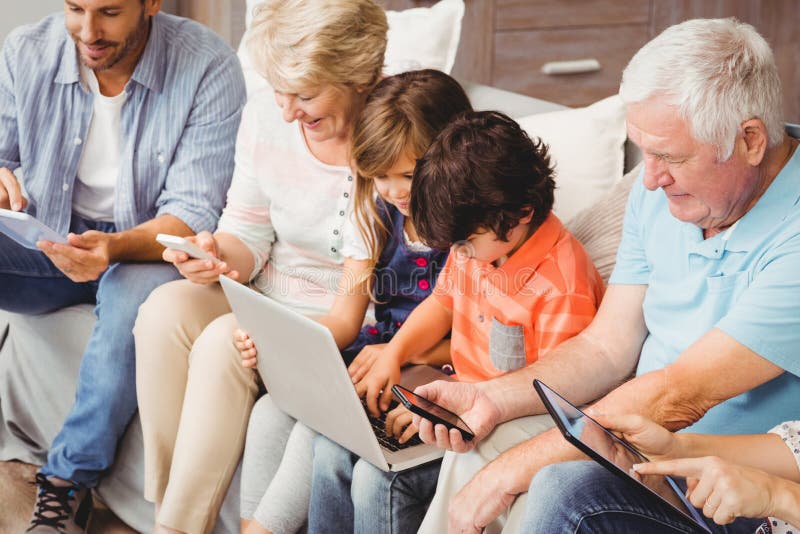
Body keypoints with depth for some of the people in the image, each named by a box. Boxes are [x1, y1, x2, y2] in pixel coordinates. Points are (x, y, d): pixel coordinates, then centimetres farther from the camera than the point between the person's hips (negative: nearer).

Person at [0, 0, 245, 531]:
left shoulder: (209, 68, -16)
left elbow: (192, 215, -19)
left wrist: (114, 248, -38)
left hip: (150, 247, -3)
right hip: (48, 243, 4)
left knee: (131, 298, -37)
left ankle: (69, 482, -19)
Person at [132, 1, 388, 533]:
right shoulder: (264, 118, -1)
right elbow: (249, 235, 8)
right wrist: (219, 255, -17)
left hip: (354, 330, -5)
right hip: (267, 304, 6)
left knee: (225, 342, -29)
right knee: (165, 308, -22)